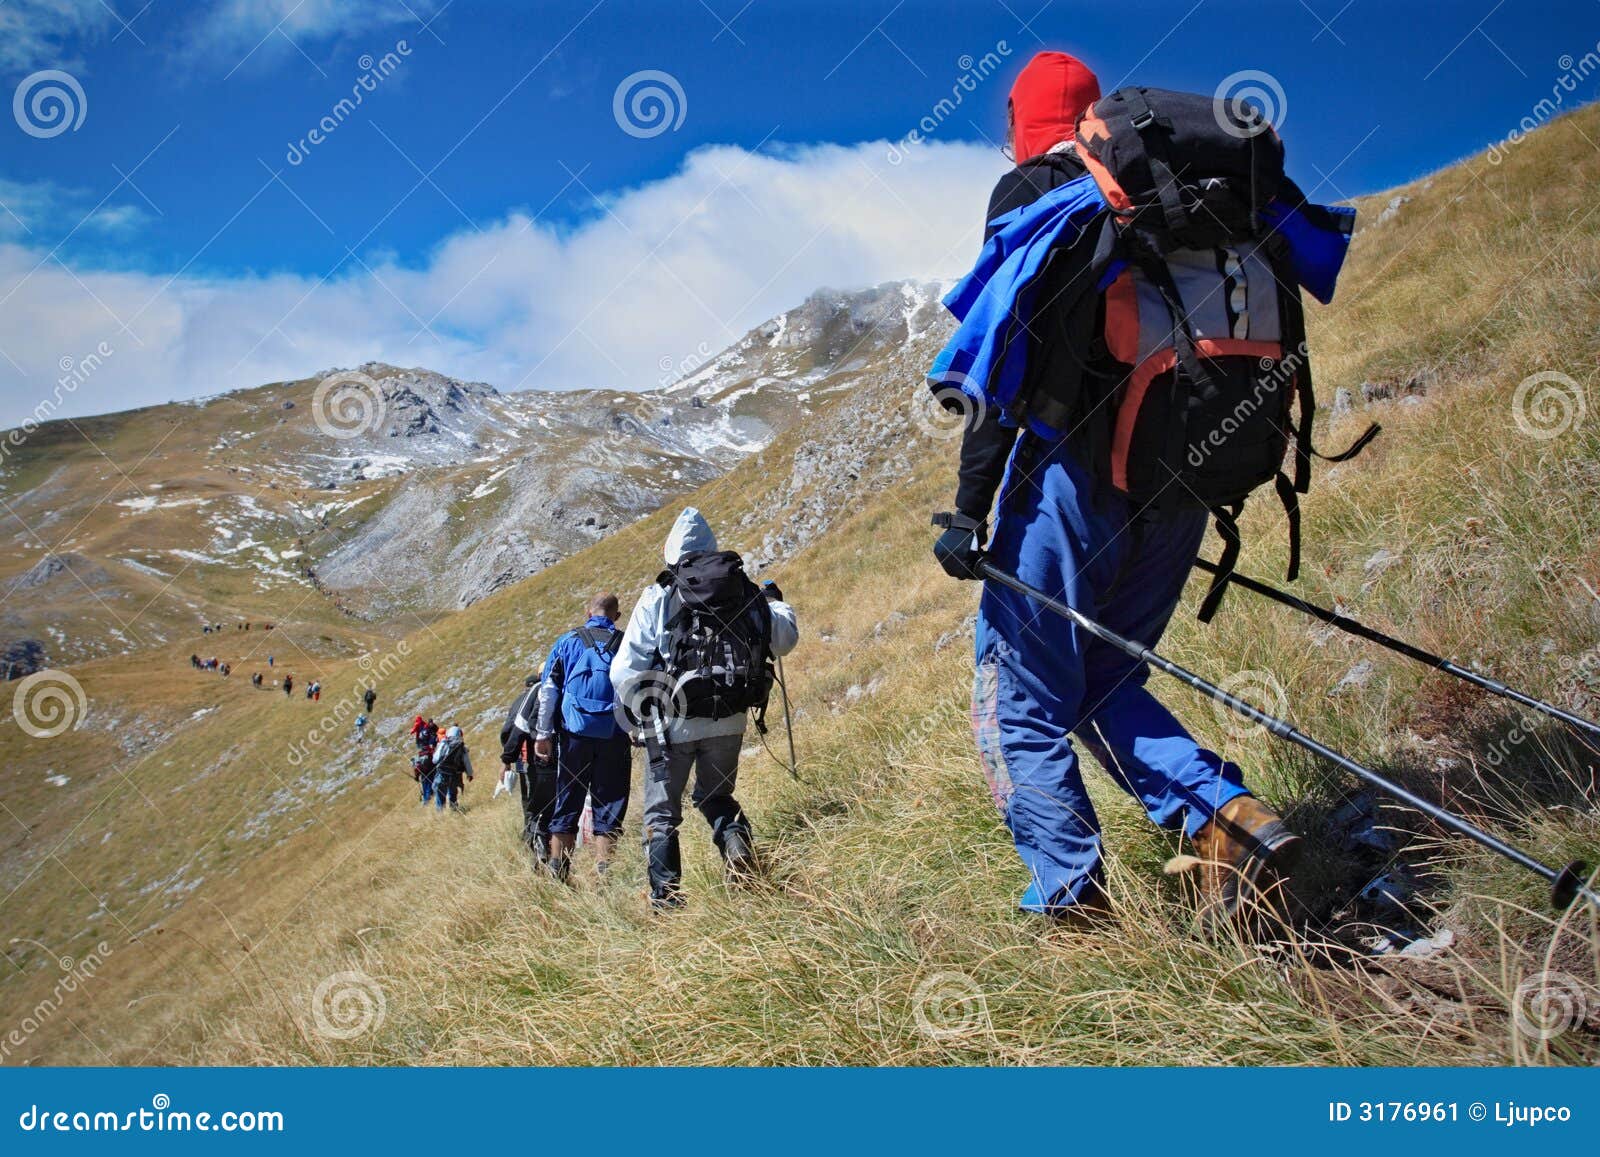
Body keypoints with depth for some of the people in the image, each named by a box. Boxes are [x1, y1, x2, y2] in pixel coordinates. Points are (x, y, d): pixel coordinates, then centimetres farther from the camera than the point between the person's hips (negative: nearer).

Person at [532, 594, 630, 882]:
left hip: (574, 735, 1)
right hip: (614, 737, -1)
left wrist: (542, 734, 7)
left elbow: (548, 690, 5)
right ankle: (603, 876, -3)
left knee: (566, 805, 7)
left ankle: (558, 876, 4)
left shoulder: (567, 642, 9)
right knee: (609, 807, 3)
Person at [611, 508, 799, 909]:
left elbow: (625, 671, -7)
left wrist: (637, 710, 11)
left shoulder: (657, 598, -4)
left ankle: (667, 900, 3)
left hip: (671, 723, -3)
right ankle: (738, 843, -3)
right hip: (729, 721, 3)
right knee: (716, 796, 25)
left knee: (662, 812, 10)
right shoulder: (747, 594, 3)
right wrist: (777, 604, 32)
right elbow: (786, 639, 13)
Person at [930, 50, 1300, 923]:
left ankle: (1076, 907, 4)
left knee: (1020, 705, 4)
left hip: (1076, 468, -7)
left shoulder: (1029, 193, -1)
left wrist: (969, 507, -12)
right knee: (1100, 683, 21)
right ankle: (1229, 813, 2)